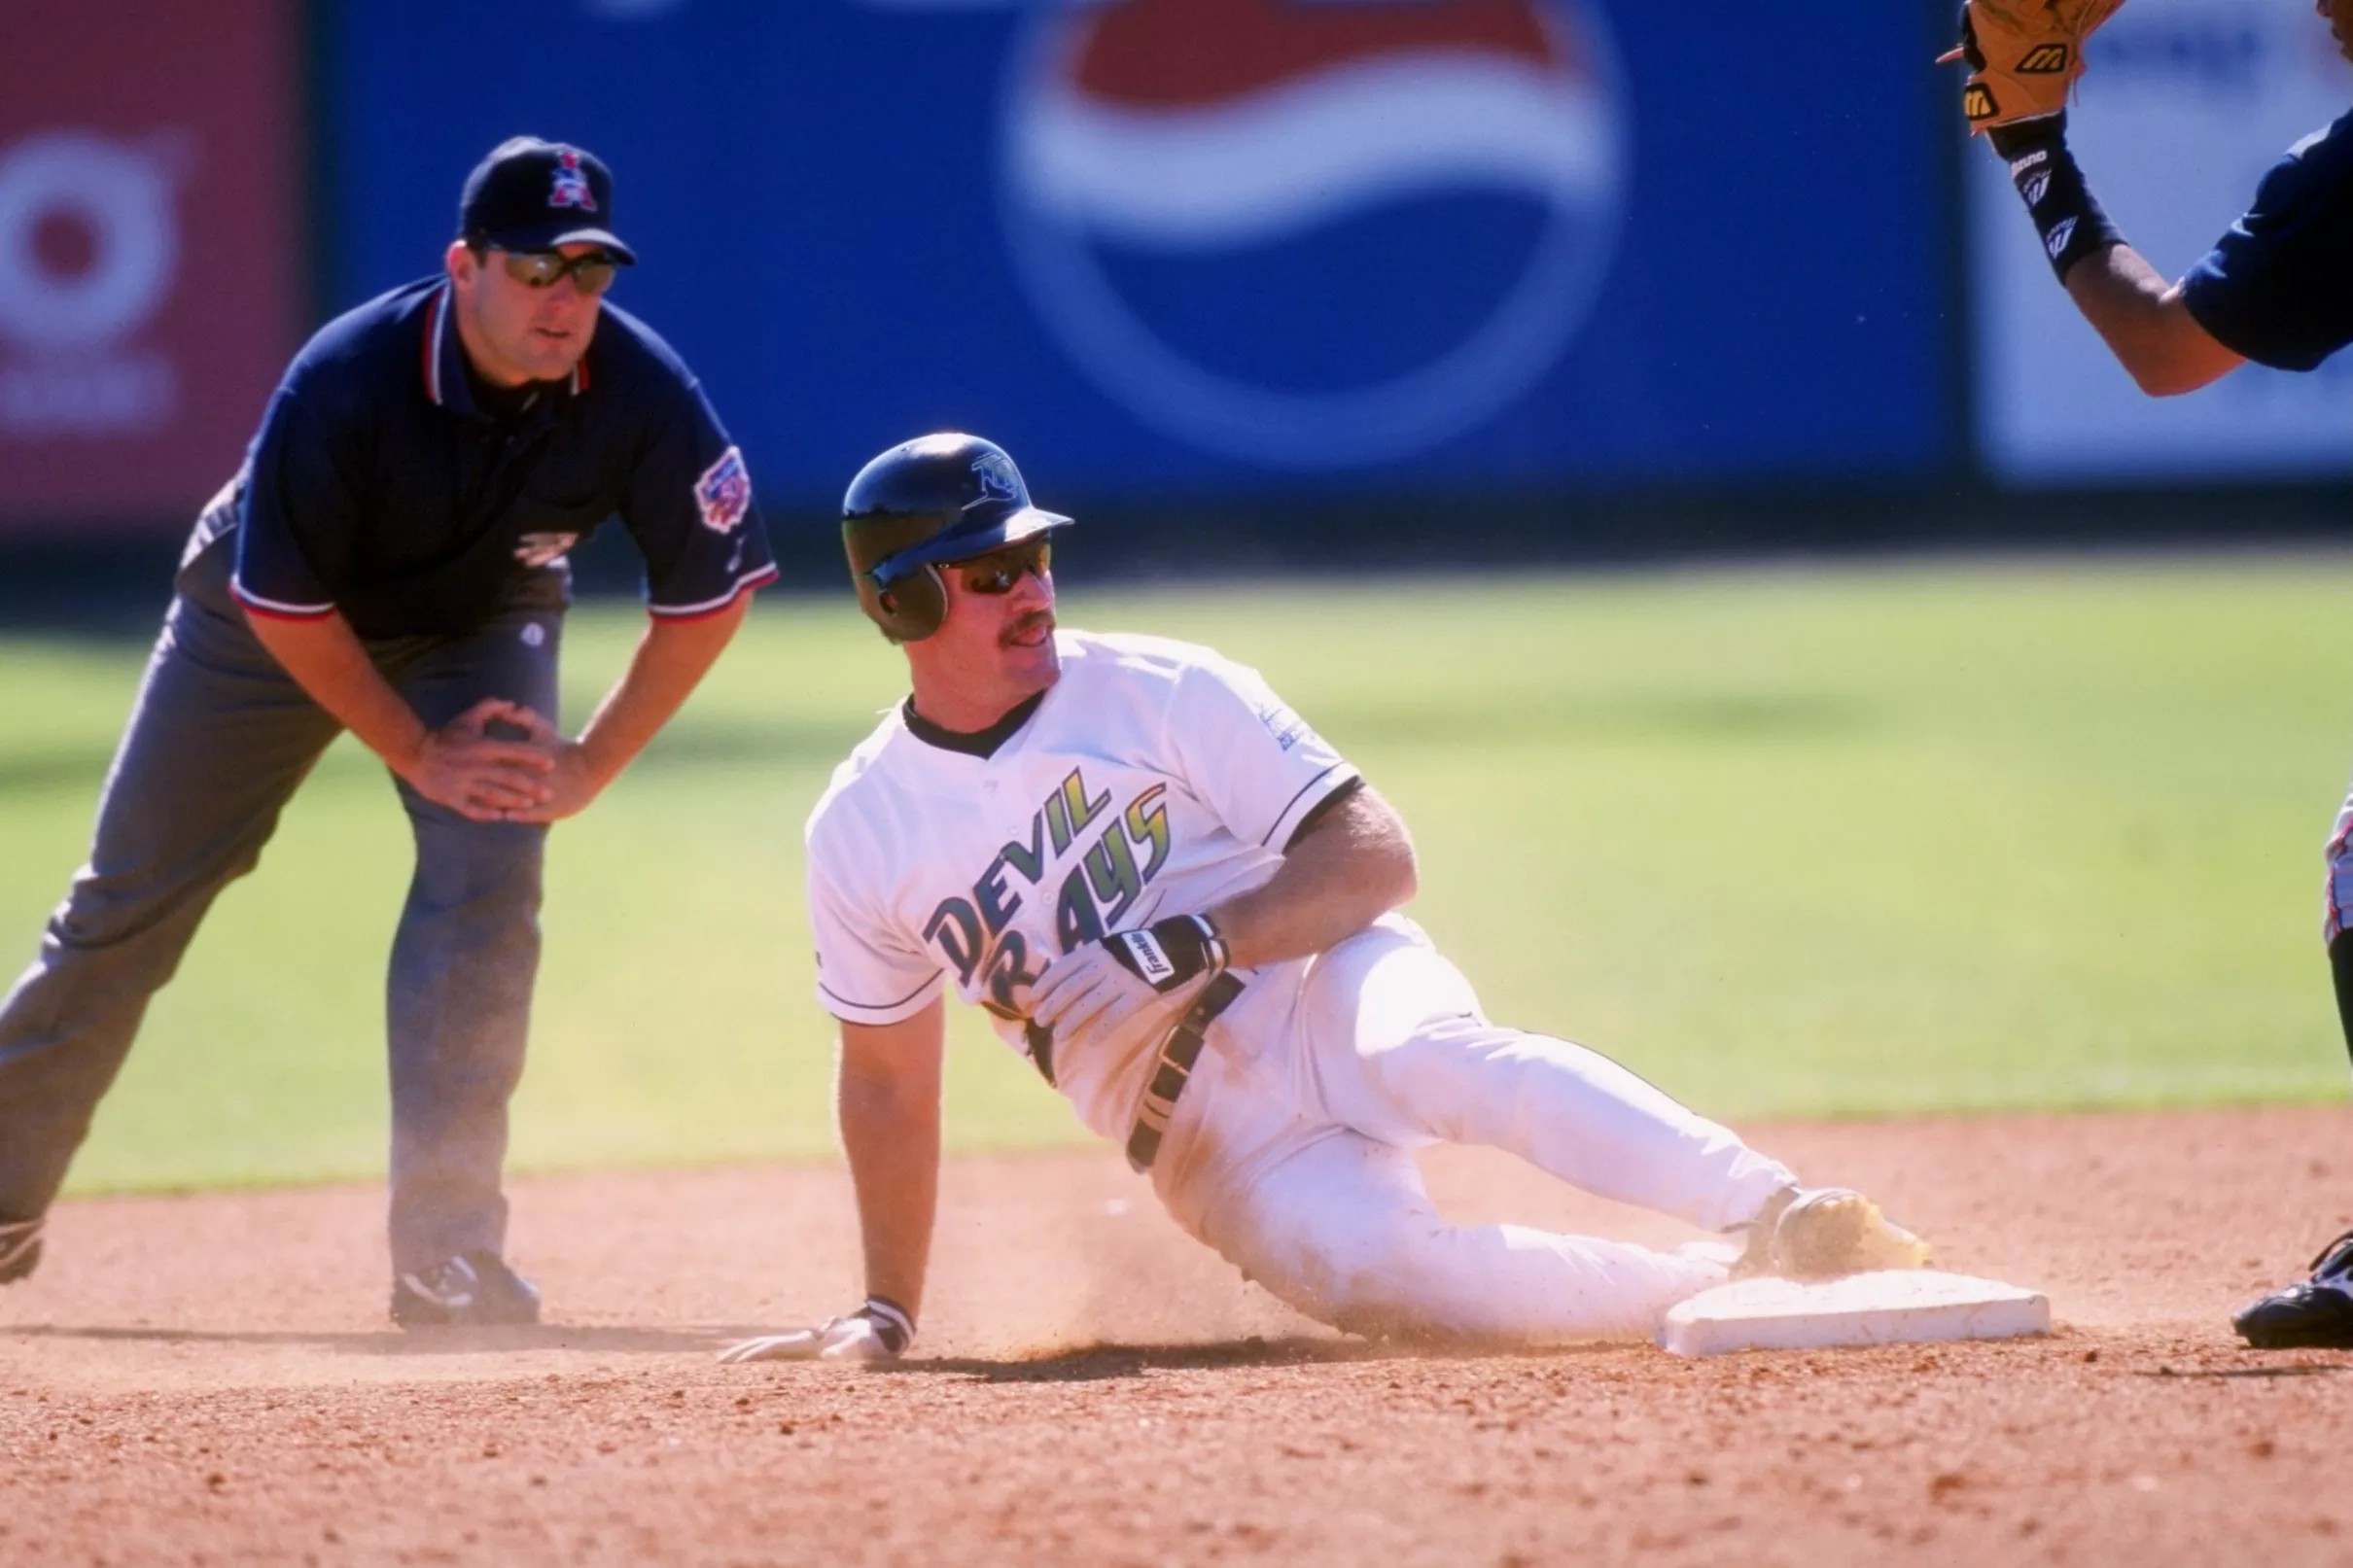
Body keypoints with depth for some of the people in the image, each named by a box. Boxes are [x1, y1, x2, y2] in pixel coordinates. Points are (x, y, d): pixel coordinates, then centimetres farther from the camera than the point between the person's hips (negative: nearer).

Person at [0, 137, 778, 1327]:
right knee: (129, 903, 5)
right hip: (277, 626, -1)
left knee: (484, 892, -19)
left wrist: (591, 767, -17)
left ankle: (445, 1261, -14)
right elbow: (283, 606, -25)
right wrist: (418, 754, -21)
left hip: (481, 627, 1)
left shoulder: (642, 395, -29)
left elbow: (709, 593, -16)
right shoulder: (343, 383, -36)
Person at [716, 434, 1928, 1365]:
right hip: (1212, 1145, 1)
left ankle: (1786, 1222, -48)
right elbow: (887, 1081, 17)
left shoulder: (1159, 695, -3)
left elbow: (1376, 858, -9)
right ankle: (1730, 1293, -31)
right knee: (1361, 1262, -33)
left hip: (1325, 994, -1)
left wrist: (1195, 942, -23)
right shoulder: (861, 835, 4)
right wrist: (885, 1314, 15)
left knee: (1425, 1055, -39)